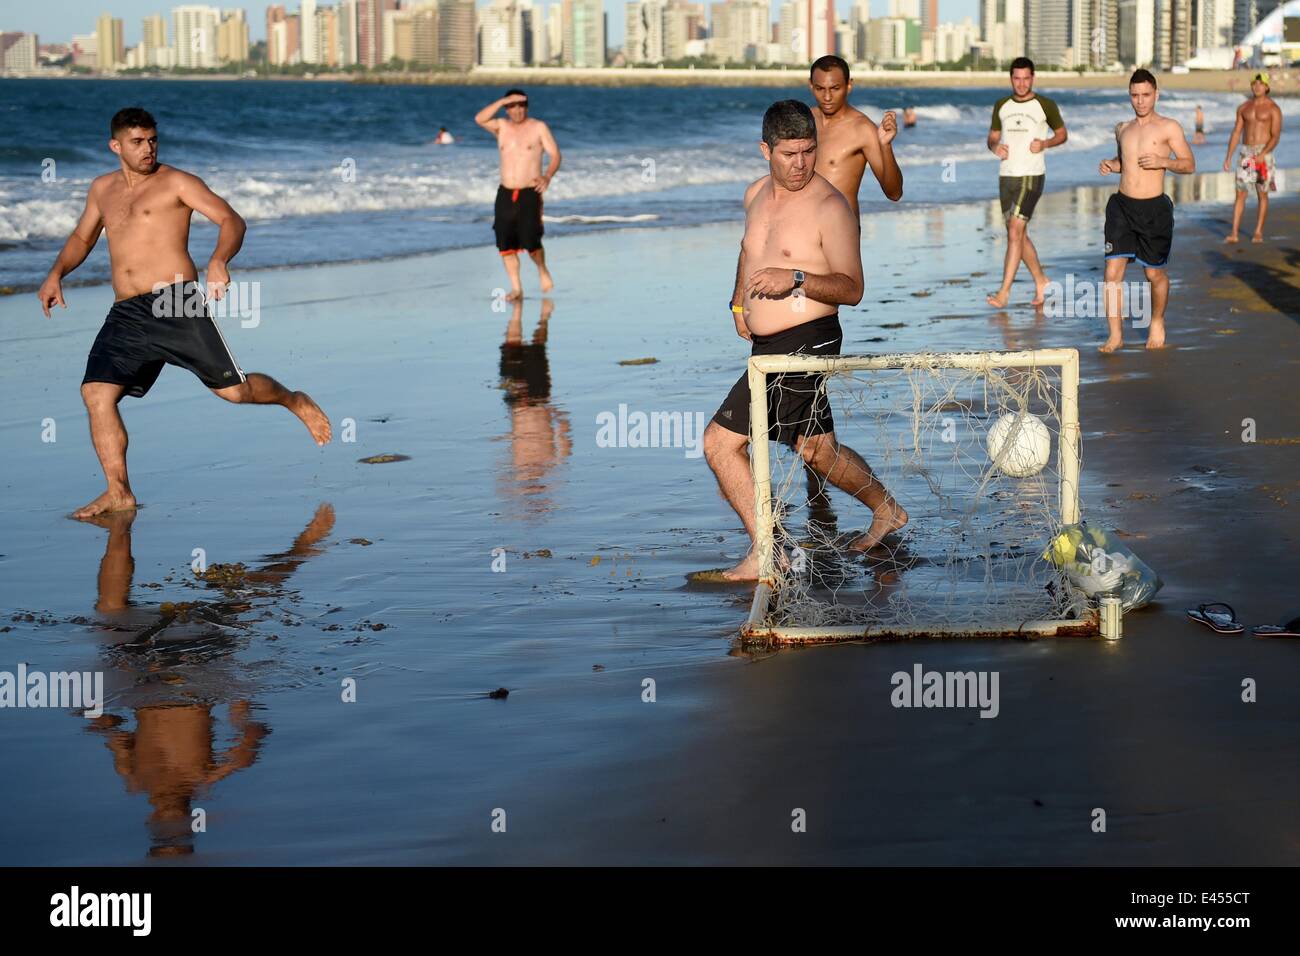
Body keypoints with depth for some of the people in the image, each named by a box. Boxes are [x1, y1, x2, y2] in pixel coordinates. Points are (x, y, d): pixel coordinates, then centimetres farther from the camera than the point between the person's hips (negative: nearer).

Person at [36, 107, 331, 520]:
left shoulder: (175, 182, 1)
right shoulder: (102, 189, 19)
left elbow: (232, 220, -7)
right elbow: (82, 238, 34)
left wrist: (219, 260, -27)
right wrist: (56, 273, 14)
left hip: (178, 303, -5)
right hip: (126, 315, 5)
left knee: (234, 390, -3)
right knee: (96, 393, -13)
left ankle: (296, 402, 28)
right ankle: (119, 492, -5)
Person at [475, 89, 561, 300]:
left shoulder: (539, 127, 0)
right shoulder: (502, 127, 8)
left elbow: (555, 155, -6)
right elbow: (479, 119, -10)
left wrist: (548, 176, -24)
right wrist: (503, 101, -16)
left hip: (530, 194, -3)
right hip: (505, 194, 3)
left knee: (530, 242, -12)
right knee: (505, 244, 1)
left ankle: (542, 270, 18)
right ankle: (516, 287, 12)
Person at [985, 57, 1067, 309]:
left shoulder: (1045, 106, -1)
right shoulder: (1001, 106, 9)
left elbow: (1062, 134, 9)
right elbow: (992, 136, 17)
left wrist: (1045, 143, -12)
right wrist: (995, 147, -6)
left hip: (1032, 176, -5)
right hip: (1006, 175, 5)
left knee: (1015, 232, -15)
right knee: (1019, 235, 12)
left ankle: (1004, 292, -17)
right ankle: (1040, 281, 29)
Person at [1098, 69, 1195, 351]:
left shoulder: (1169, 127, -1)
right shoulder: (1123, 129, 13)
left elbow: (1189, 164, 0)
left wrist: (1163, 161, -18)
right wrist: (1110, 165, 8)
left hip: (1154, 209, -3)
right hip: (1122, 206, 3)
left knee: (1155, 274, 9)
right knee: (1112, 272, -8)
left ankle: (1157, 323, 34)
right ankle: (1115, 335, 0)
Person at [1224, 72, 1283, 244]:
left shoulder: (1273, 109, -3)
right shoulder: (1243, 108, 10)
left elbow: (1276, 136, -10)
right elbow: (1236, 133, 11)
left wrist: (1262, 154, -22)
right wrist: (1228, 157, 3)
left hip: (1264, 153, -3)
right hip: (1245, 153, 3)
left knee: (1262, 194, 2)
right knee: (1240, 193, -2)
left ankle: (1258, 232, 9)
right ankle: (1234, 233, -5)